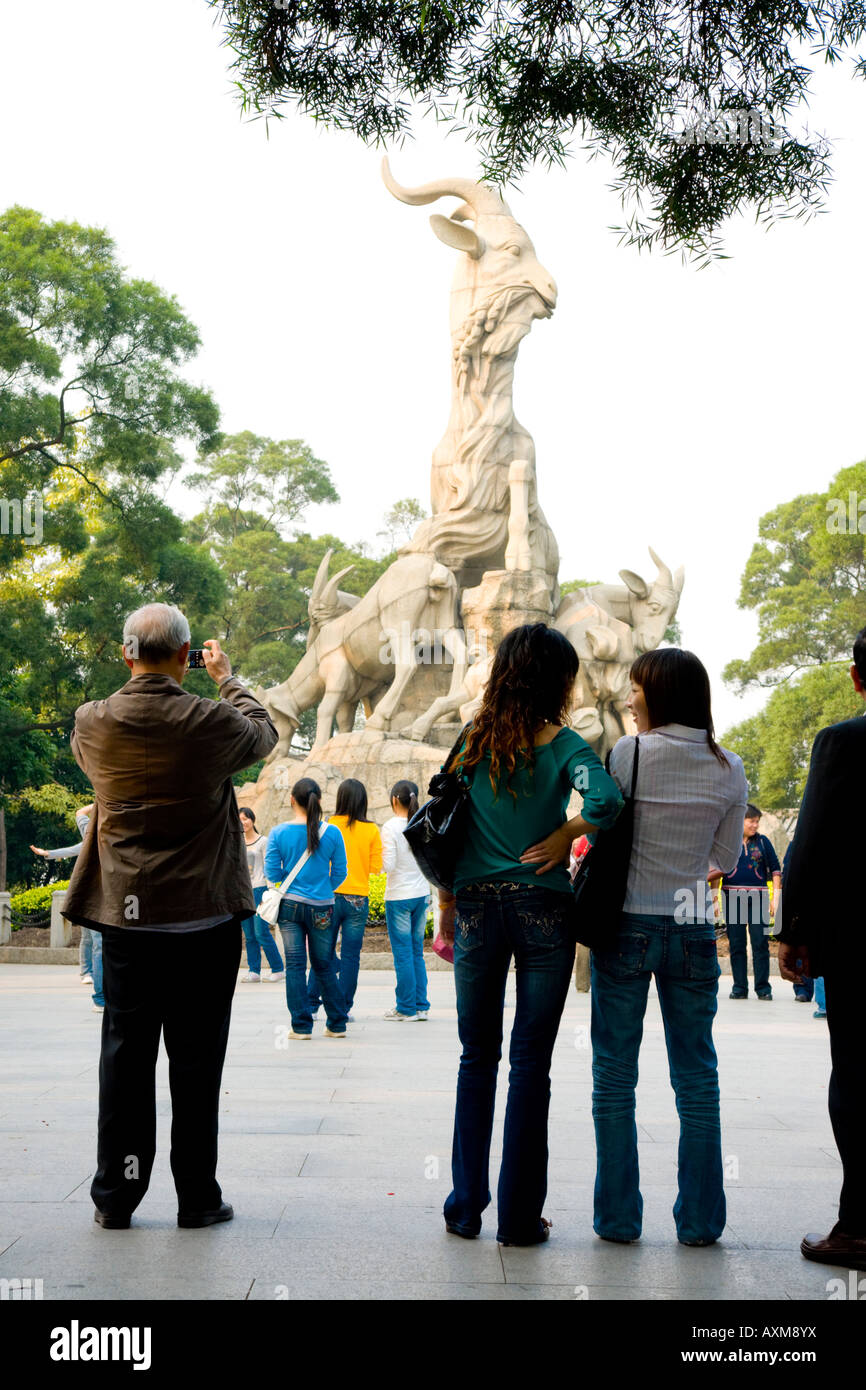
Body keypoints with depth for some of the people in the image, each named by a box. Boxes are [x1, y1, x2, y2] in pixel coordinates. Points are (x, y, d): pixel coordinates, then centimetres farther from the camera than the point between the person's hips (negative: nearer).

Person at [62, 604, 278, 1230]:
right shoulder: (212, 723, -12)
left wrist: (139, 685, 27)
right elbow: (263, 731, 10)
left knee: (124, 1054, 10)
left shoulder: (93, 722, -4)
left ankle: (115, 1195, 16)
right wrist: (228, 678, 25)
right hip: (205, 918, -2)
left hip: (125, 914, 3)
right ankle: (197, 1196, 13)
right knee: (196, 1060, 6)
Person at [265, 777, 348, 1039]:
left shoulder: (279, 833, -6)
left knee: (295, 966, 5)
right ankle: (337, 1024, 19)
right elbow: (340, 872, 1)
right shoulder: (332, 833, -5)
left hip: (290, 905, -1)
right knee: (324, 966, 13)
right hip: (322, 908, 1)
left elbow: (272, 874, -4)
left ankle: (301, 1026, 4)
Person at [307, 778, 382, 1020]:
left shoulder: (330, 825, -5)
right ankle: (343, 1007, 7)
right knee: (351, 955, 6)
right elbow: (376, 866, 0)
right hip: (359, 899, 0)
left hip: (332, 895, 0)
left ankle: (312, 1006, 12)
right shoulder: (371, 830, -2)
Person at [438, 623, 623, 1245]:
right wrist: (563, 837, -9)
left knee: (477, 1058, 14)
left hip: (477, 905, 3)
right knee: (532, 1063, 4)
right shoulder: (562, 745, -7)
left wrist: (446, 907, 12)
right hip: (542, 908, -3)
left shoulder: (473, 741, 4)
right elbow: (606, 800, -26)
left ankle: (465, 1206, 16)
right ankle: (519, 1216, 9)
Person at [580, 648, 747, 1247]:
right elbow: (727, 858, 8)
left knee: (615, 1075, 7)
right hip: (693, 928, 3)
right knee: (696, 1077, 11)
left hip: (627, 924, -2)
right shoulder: (729, 768, 0)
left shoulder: (629, 752, -10)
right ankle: (700, 1219, 15)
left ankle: (618, 1216, 11)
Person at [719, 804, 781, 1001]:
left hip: (758, 897, 0)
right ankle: (739, 987, 8)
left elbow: (775, 869, 11)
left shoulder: (763, 842, 9)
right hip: (732, 896, 0)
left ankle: (763, 987, 1)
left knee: (760, 942, -4)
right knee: (736, 944, 3)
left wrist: (776, 897, 2)